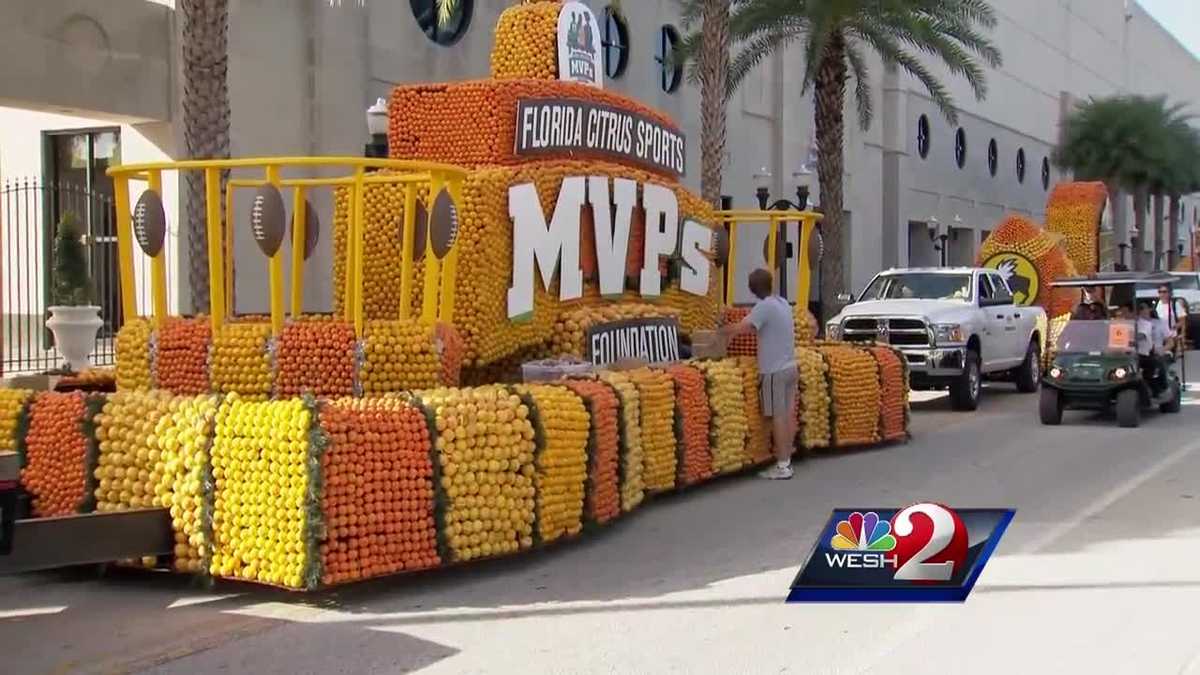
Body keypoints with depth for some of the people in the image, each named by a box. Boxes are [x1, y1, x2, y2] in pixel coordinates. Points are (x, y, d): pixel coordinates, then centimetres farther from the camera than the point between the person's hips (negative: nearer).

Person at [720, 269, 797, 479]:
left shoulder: (765, 307, -16)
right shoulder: (783, 303, 10)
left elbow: (742, 327, -25)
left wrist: (723, 331, -8)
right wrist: (734, 330, 10)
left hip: (774, 370, -8)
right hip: (789, 366, 8)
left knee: (776, 417, -5)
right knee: (788, 414, 10)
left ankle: (782, 466, -3)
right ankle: (787, 460, 15)